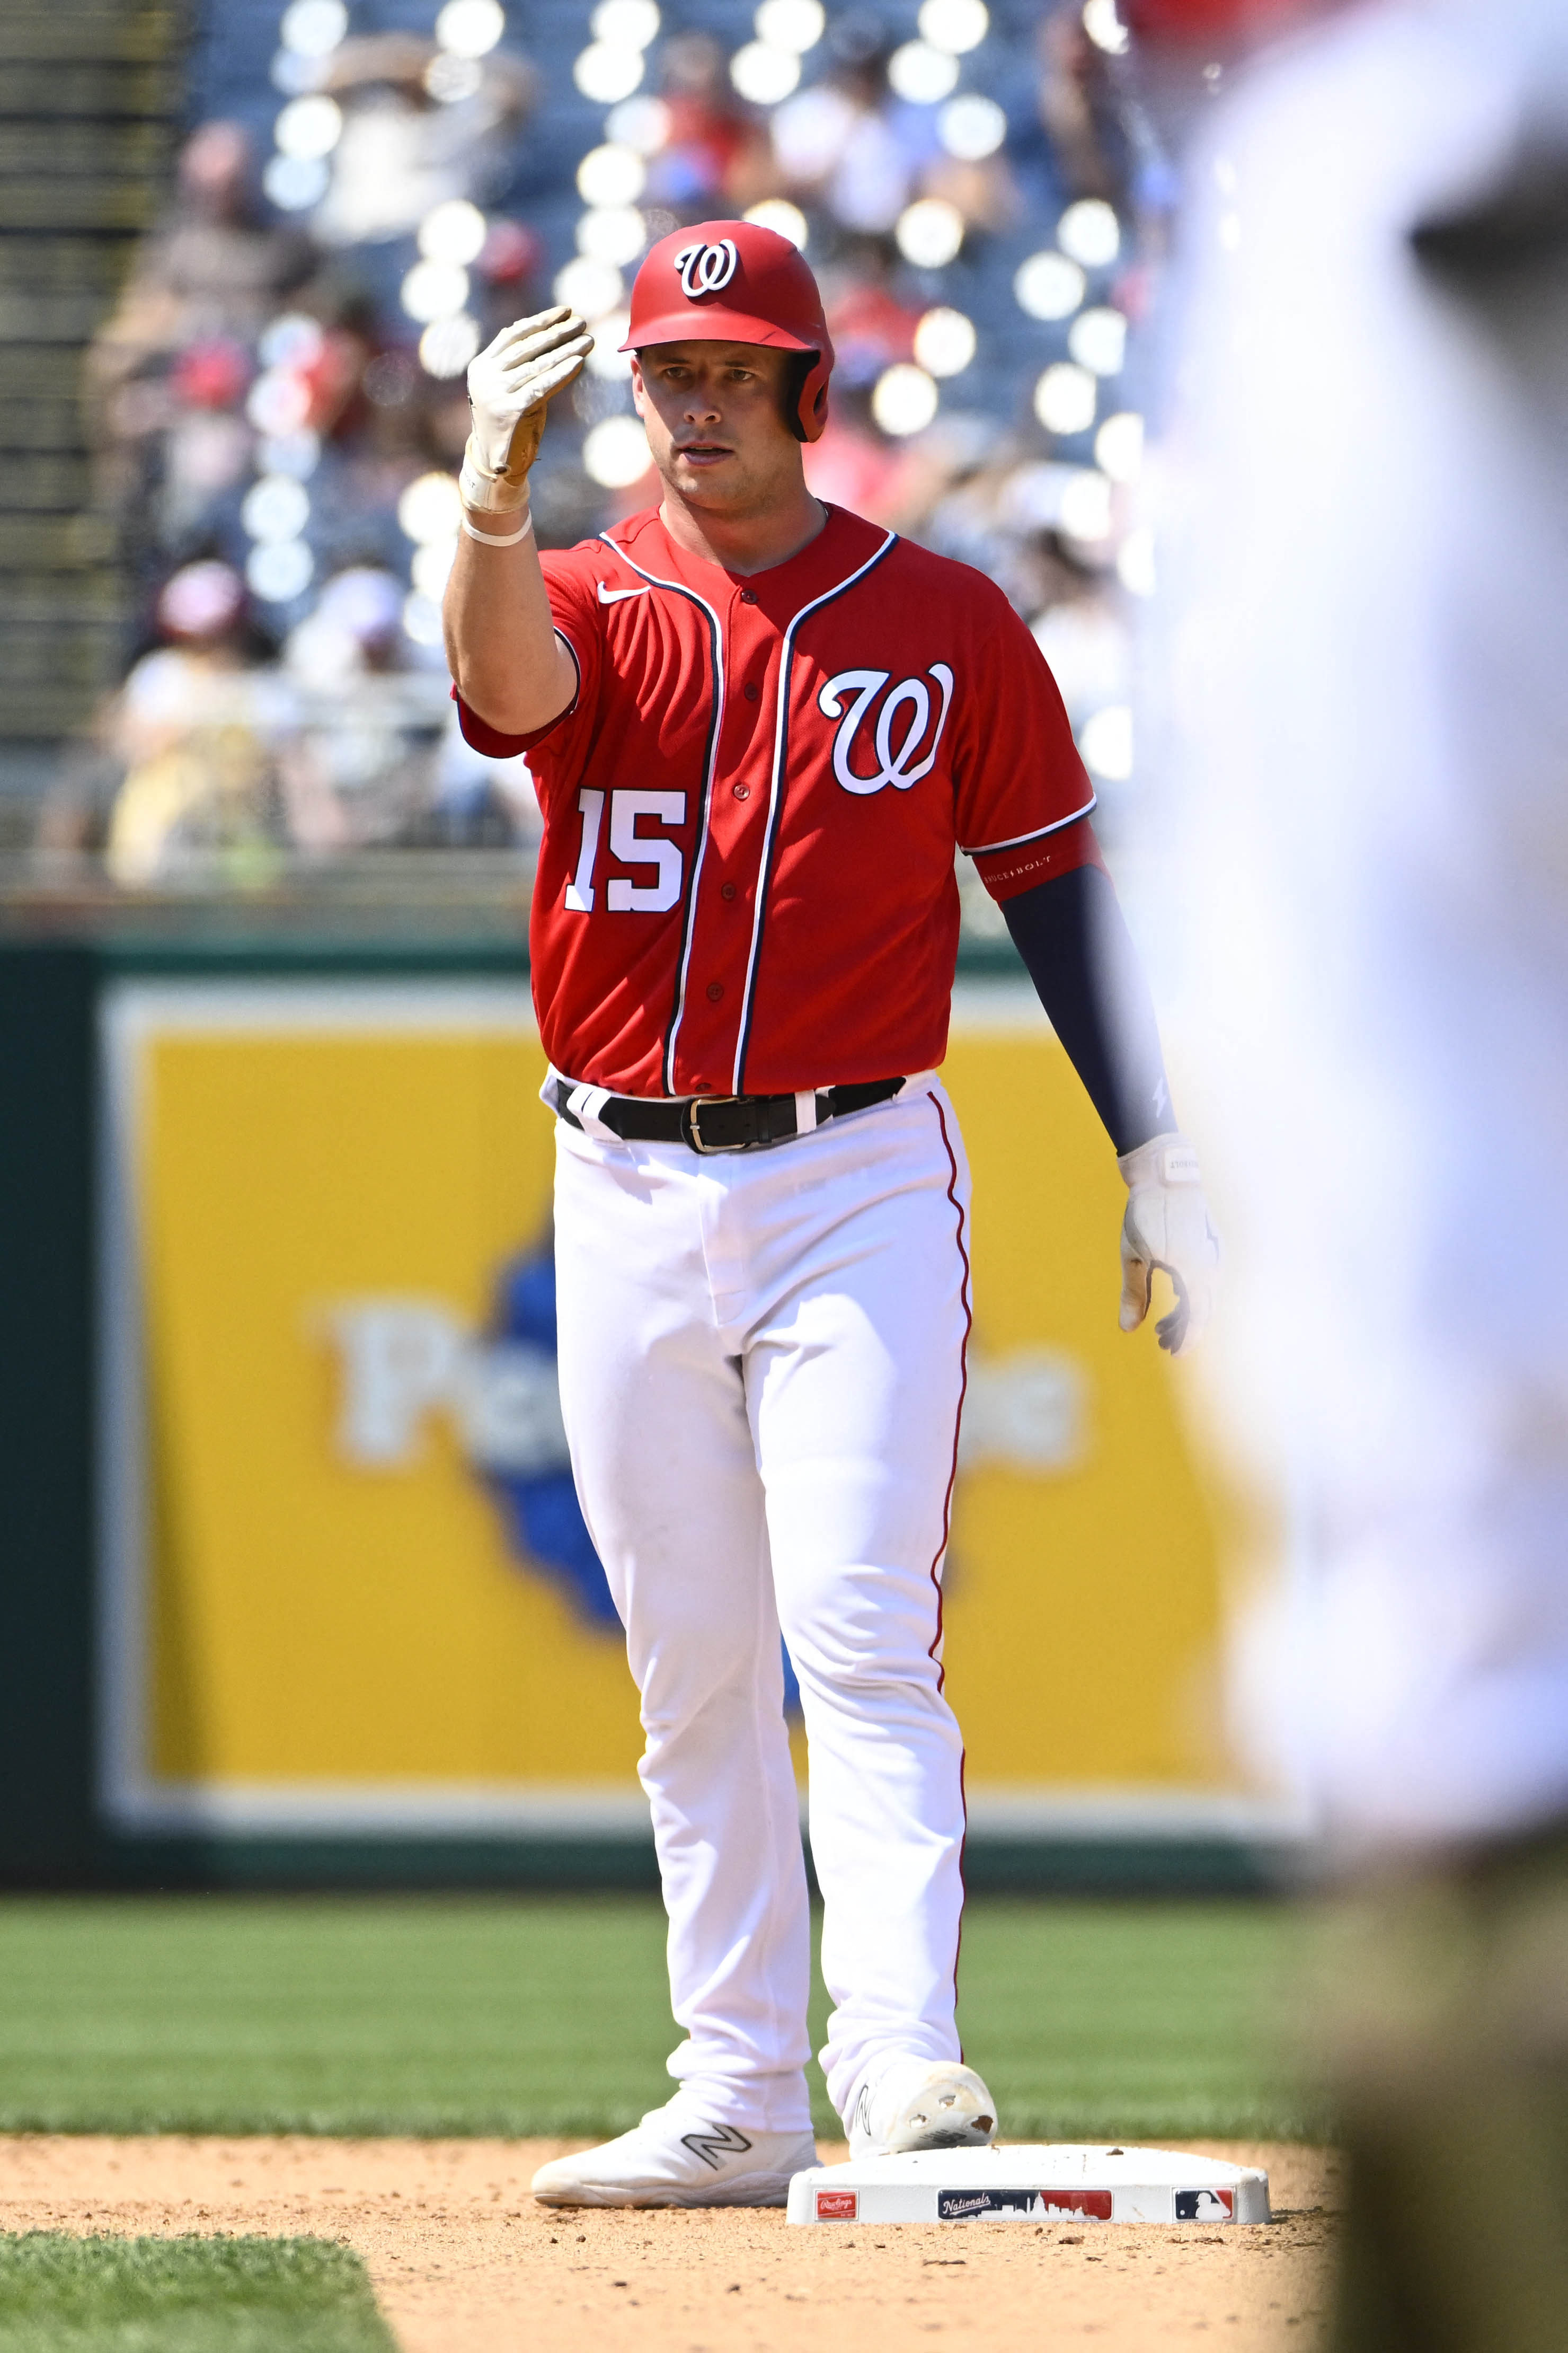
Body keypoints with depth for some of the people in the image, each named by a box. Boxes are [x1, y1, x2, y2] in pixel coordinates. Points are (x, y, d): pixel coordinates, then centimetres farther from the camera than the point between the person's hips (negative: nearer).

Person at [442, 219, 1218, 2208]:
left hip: (857, 1182, -2)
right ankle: (738, 2101, 12)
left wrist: (1154, 1159, 1)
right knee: (692, 1671, 7)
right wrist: (493, 496, -44)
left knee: (862, 1638, -13)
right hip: (627, 1198, 3)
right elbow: (505, 668, -22)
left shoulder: (946, 624, 2)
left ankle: (903, 2060, -20)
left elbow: (1056, 886, 7)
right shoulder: (591, 607, 3)